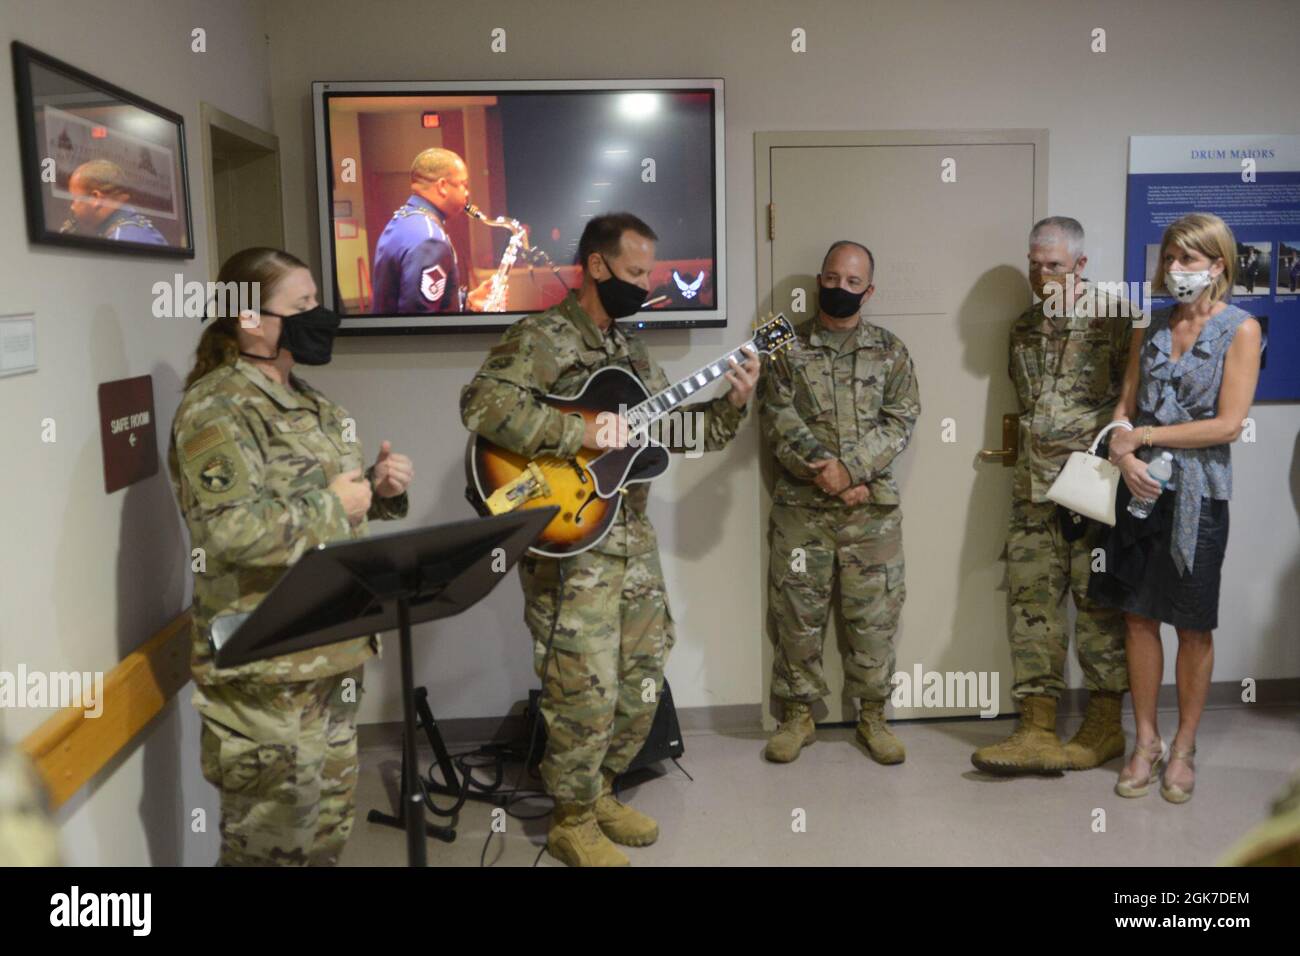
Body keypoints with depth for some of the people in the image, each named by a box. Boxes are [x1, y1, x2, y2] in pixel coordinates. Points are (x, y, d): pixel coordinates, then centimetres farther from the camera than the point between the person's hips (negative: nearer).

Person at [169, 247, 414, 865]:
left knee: (328, 825, 19)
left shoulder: (309, 404, 13)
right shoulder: (215, 409, -14)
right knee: (273, 836, 4)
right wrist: (333, 506, -18)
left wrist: (380, 489, 0)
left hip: (332, 650, 9)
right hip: (265, 667, -8)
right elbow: (230, 532, -28)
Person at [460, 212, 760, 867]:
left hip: (632, 538, 8)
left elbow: (679, 426, 18)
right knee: (587, 691, -2)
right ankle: (572, 823, 20)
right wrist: (583, 433, -30)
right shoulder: (541, 338, -11)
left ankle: (599, 792, 35)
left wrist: (731, 403, 1)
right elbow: (483, 403, -28)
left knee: (643, 677, 15)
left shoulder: (630, 349, 15)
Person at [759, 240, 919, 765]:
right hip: (800, 505, 0)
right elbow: (779, 420, -5)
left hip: (873, 506, 1)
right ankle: (797, 716, 20)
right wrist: (823, 471, -17)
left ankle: (873, 716, 20)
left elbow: (900, 420, -2)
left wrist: (851, 469, -16)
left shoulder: (890, 350, 7)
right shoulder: (787, 348, 5)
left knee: (874, 614, 4)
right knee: (797, 613, 6)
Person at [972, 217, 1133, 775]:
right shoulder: (1024, 327, 15)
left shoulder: (1114, 316, -4)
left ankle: (1105, 727, 16)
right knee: (1032, 603, 2)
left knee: (1099, 603, 3)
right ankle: (1038, 730, 7)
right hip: (1035, 489, 6)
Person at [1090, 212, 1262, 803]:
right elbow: (1124, 408, 7)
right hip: (1140, 488, 4)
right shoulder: (1150, 328, 9)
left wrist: (1143, 434, -11)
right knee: (1138, 617, 7)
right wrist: (1124, 454, -12)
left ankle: (1183, 748, 22)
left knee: (1194, 627, 6)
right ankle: (1146, 741, 21)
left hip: (1197, 494, -3)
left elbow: (1229, 424, -12)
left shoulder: (1240, 330, -4)